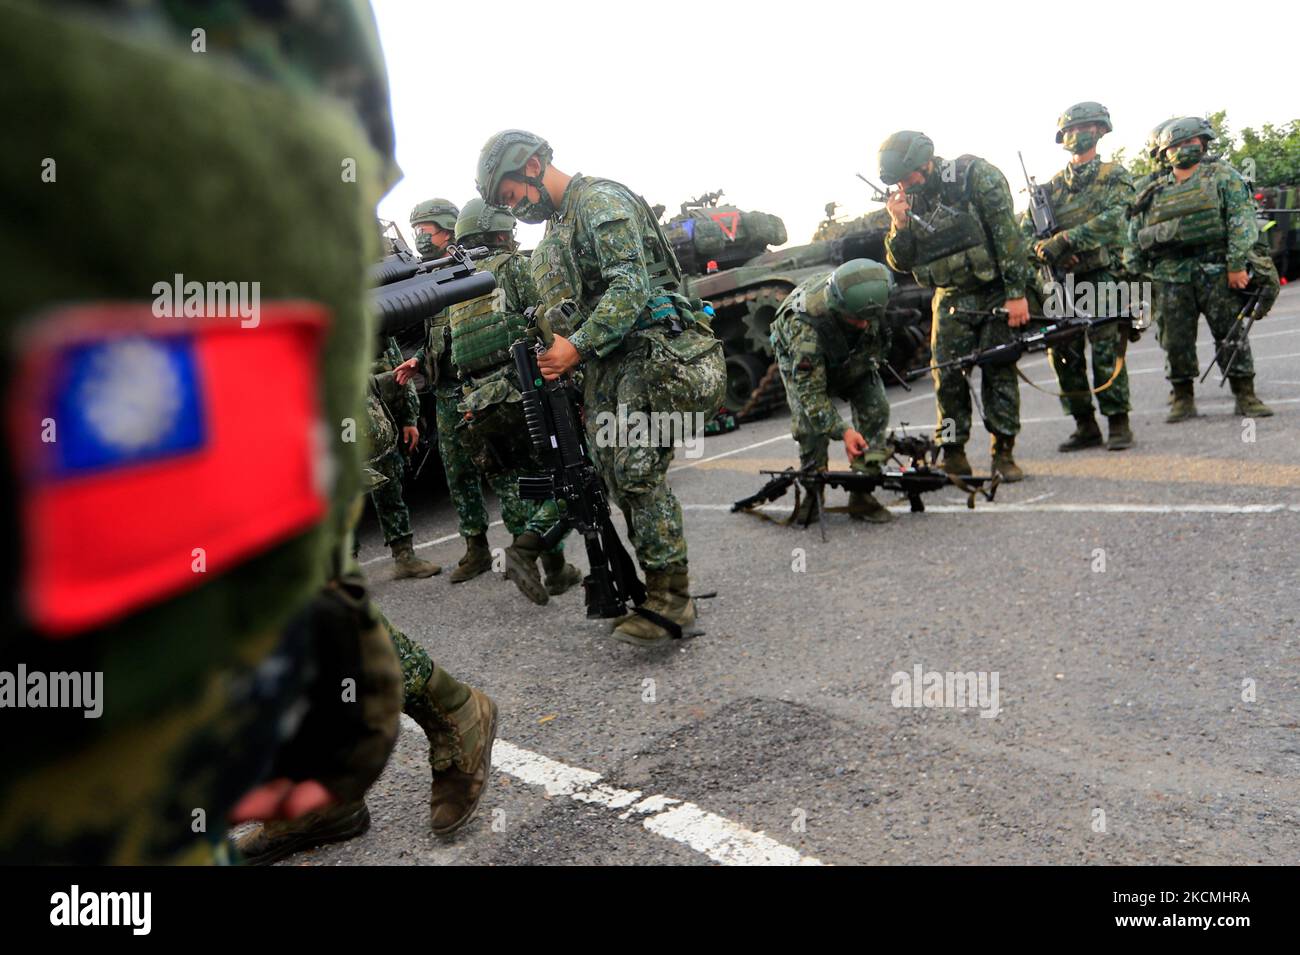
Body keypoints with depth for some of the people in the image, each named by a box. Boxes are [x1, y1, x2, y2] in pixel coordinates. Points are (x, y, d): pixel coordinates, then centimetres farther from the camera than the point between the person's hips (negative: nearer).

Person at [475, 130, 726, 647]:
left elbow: (631, 285, -18)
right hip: (601, 366, 9)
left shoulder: (602, 200, -6)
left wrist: (576, 345, -22)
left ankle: (670, 597, -9)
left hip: (647, 351, -9)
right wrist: (554, 358, 15)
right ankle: (657, 585, 12)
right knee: (618, 474, 4)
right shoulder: (553, 232, 24)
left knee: (638, 470, -17)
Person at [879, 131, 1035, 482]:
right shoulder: (909, 202, 3)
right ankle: (953, 455, 7)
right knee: (947, 376, -2)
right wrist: (899, 225, -13)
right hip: (952, 301, 4)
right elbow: (900, 263, 6)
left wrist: (1016, 292, -19)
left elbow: (1008, 232, -15)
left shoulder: (975, 175, -11)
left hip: (996, 294, -4)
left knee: (999, 371, -3)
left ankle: (1004, 453, 6)